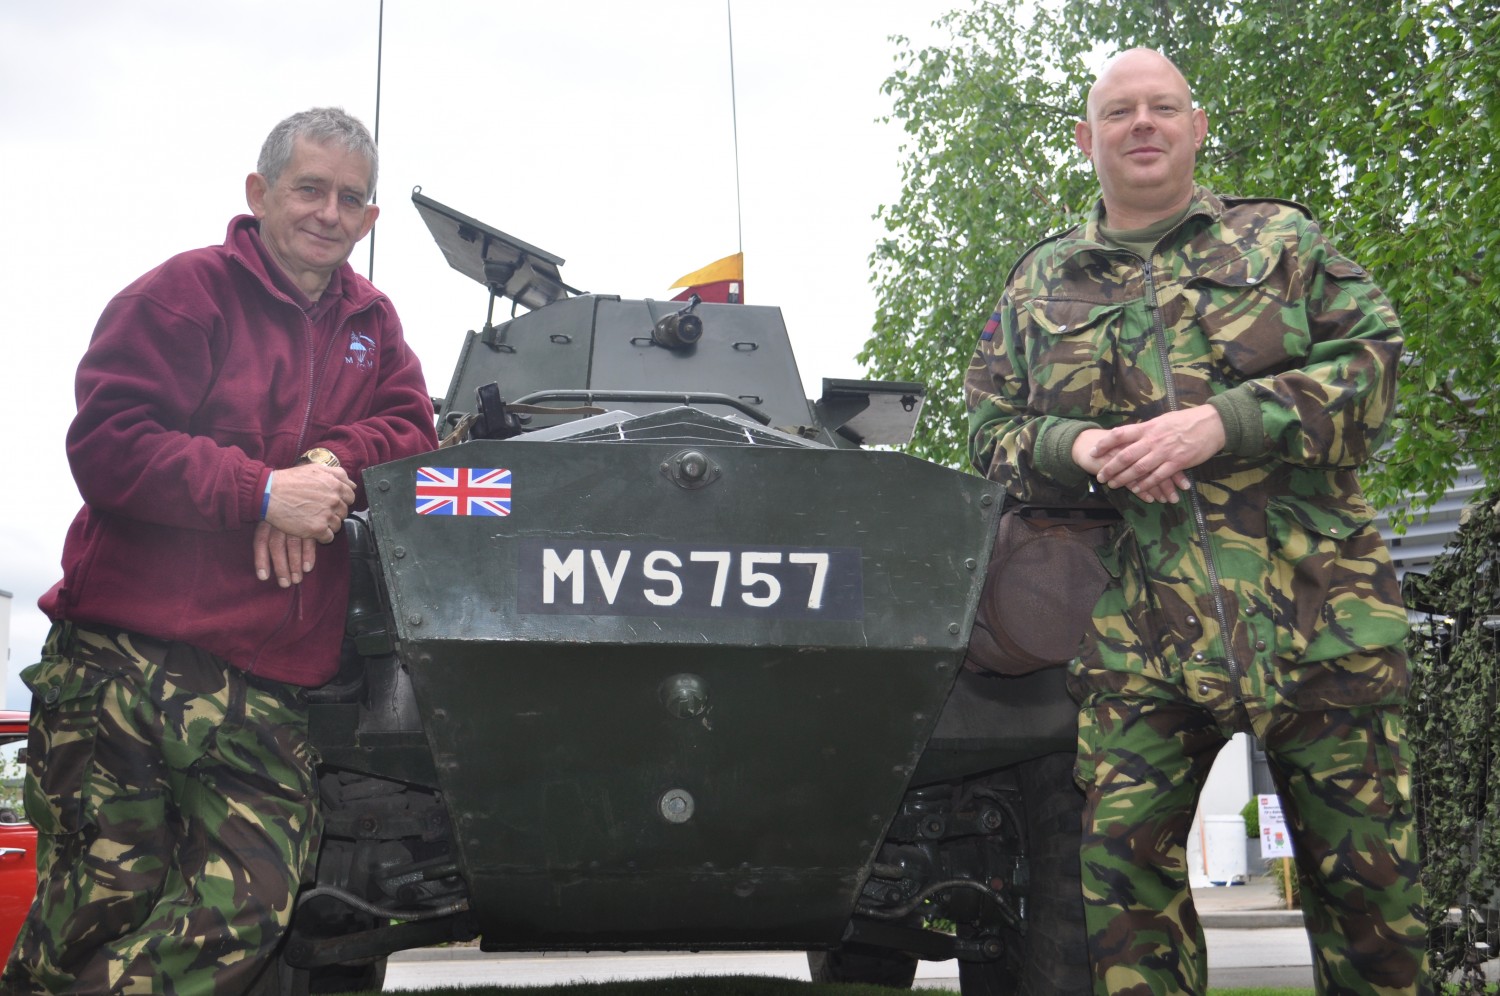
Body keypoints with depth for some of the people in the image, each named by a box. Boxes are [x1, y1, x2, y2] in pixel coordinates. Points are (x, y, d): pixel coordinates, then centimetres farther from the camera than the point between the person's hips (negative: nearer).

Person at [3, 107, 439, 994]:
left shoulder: (369, 320, 20)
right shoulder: (187, 291, 3)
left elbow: (413, 431, 14)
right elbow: (104, 445, -7)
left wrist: (330, 466, -6)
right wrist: (263, 491, -13)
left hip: (265, 686, 4)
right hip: (124, 656, -4)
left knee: (251, 907, -11)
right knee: (103, 906, -9)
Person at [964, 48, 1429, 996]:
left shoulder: (1283, 238, 13)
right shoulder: (1039, 280, 18)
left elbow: (1374, 362, 1)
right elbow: (990, 431, 15)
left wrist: (1221, 422, -13)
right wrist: (1075, 447, -8)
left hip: (1318, 608, -1)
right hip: (1136, 627, 1)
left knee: (1365, 862, 3)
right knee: (1123, 856, -8)